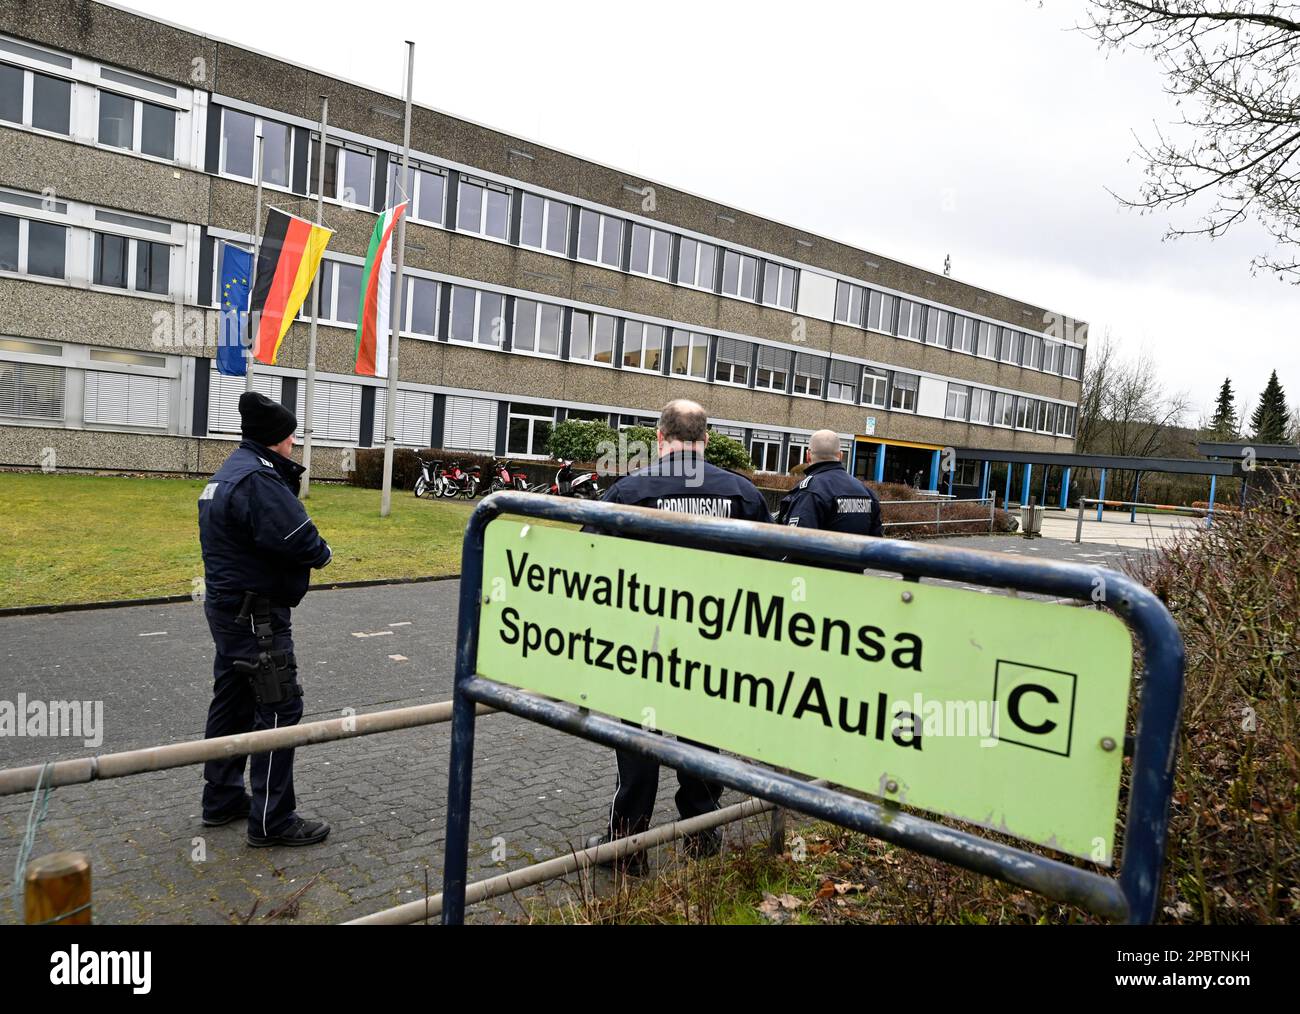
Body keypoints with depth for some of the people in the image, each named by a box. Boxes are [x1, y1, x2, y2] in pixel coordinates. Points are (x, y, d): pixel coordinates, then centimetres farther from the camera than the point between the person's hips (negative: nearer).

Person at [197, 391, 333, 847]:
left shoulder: (229, 473, 15)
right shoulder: (258, 480, -21)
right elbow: (300, 541, -28)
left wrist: (288, 478, -3)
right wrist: (321, 552, -7)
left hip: (226, 605, 11)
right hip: (256, 615, -11)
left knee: (232, 701, 18)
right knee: (279, 707, -5)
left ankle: (222, 798, 30)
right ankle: (271, 820, 1)